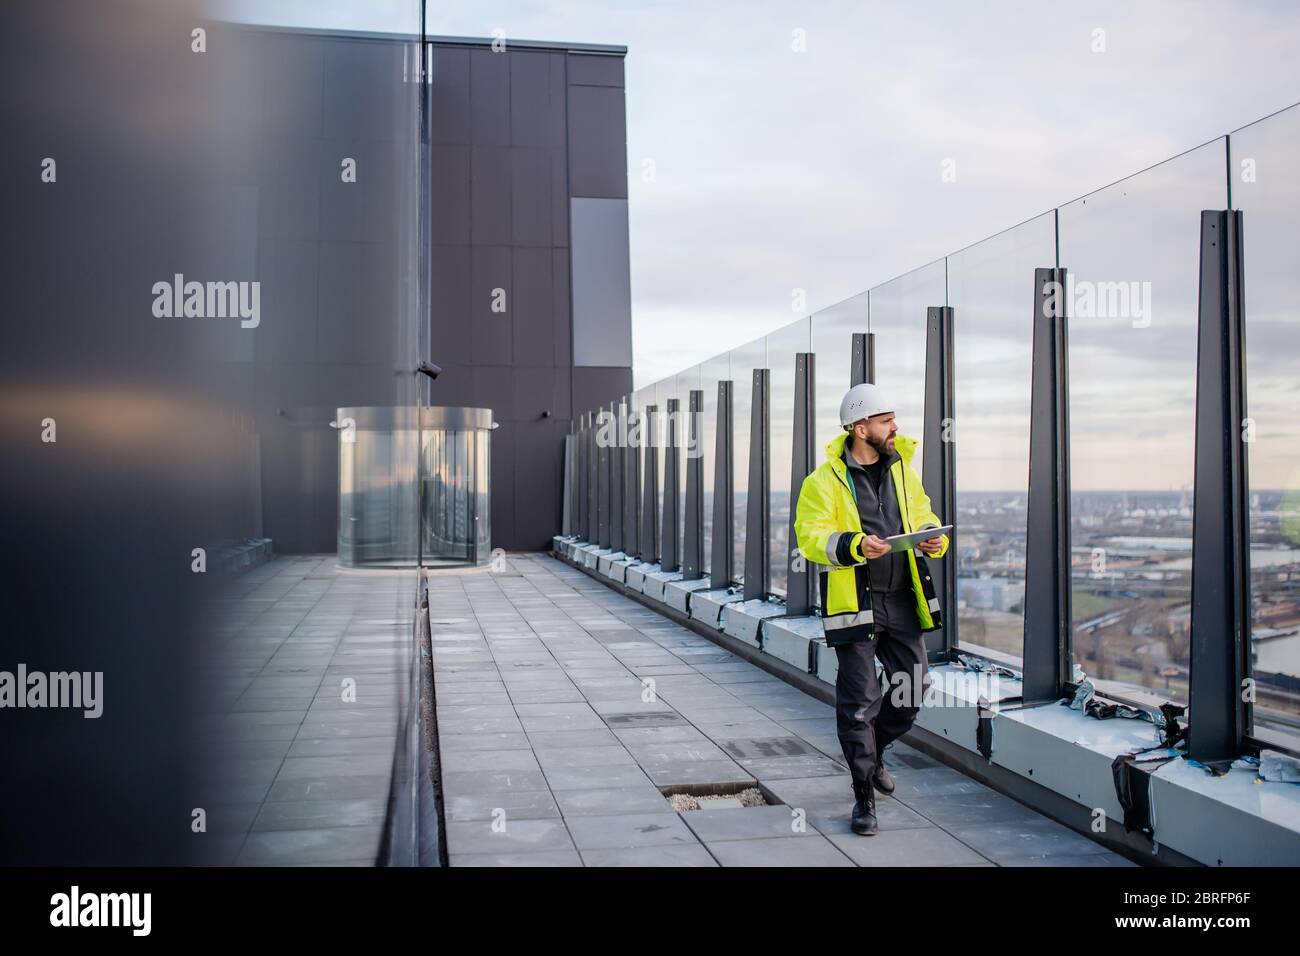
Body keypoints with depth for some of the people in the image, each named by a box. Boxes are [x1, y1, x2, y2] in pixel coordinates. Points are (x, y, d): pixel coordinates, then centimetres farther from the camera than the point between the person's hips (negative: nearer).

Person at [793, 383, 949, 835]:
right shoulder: (824, 480, -6)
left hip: (902, 600, 6)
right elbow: (811, 536, -12)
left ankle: (871, 755, 37)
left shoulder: (902, 470, 12)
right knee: (859, 700, -1)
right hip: (854, 603, -5)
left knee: (913, 689, 10)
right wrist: (854, 545, -28)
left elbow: (923, 516, 19)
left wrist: (934, 539, -4)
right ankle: (864, 796, 12)